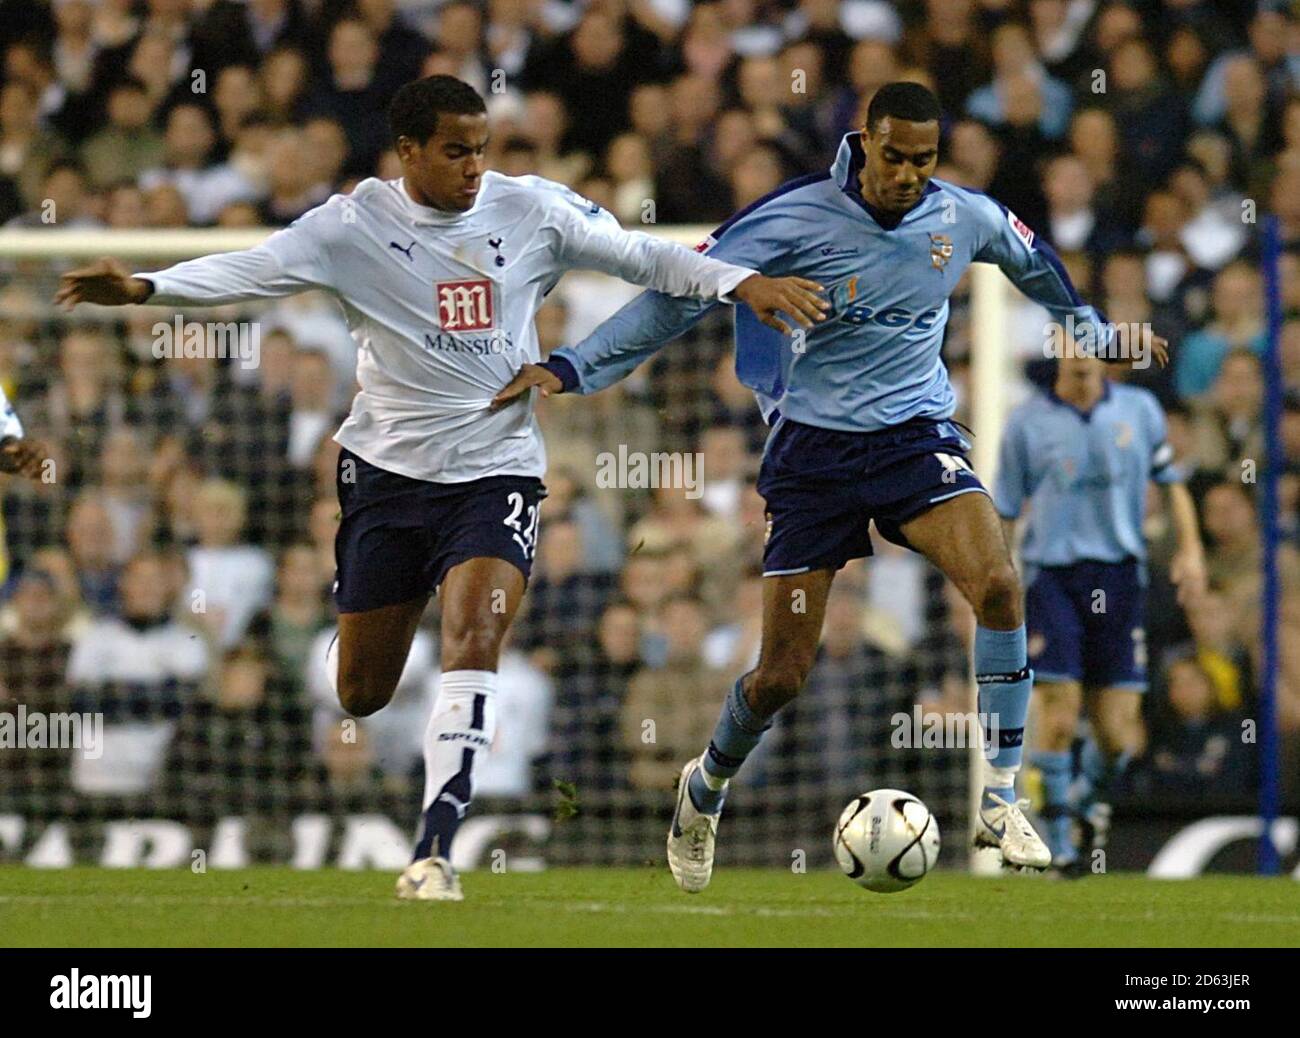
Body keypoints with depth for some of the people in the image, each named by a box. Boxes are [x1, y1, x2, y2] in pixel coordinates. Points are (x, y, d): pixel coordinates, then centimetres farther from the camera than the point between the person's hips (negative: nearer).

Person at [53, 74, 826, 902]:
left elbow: (641, 256, 5)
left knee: (474, 637, -23)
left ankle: (435, 853, -23)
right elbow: (251, 270, -16)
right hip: (388, 469, 0)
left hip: (497, 470, 0)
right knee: (361, 696, 5)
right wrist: (143, 287, -30)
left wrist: (742, 283, -4)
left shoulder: (531, 210, -2)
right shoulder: (353, 226, -7)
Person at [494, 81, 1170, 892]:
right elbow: (680, 294, -11)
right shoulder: (796, 218, -14)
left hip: (919, 437, 2)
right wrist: (571, 369, -17)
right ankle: (707, 788, 34)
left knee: (998, 584, -27)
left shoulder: (965, 217, -3)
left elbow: (1035, 263, 21)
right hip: (815, 451, -2)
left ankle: (1001, 799, -17)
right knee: (782, 675, 0)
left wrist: (1097, 330, 36)